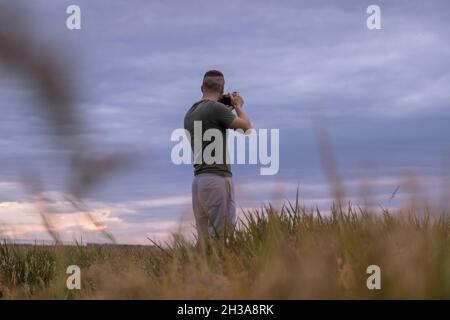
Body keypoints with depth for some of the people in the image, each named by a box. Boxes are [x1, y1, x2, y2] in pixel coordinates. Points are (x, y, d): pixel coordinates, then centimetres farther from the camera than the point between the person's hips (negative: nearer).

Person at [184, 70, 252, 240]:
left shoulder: (190, 114, 15)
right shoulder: (216, 108, -9)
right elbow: (247, 127, 1)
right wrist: (238, 107, 20)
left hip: (198, 180, 8)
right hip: (217, 178, -8)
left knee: (204, 239, 8)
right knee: (223, 237, -9)